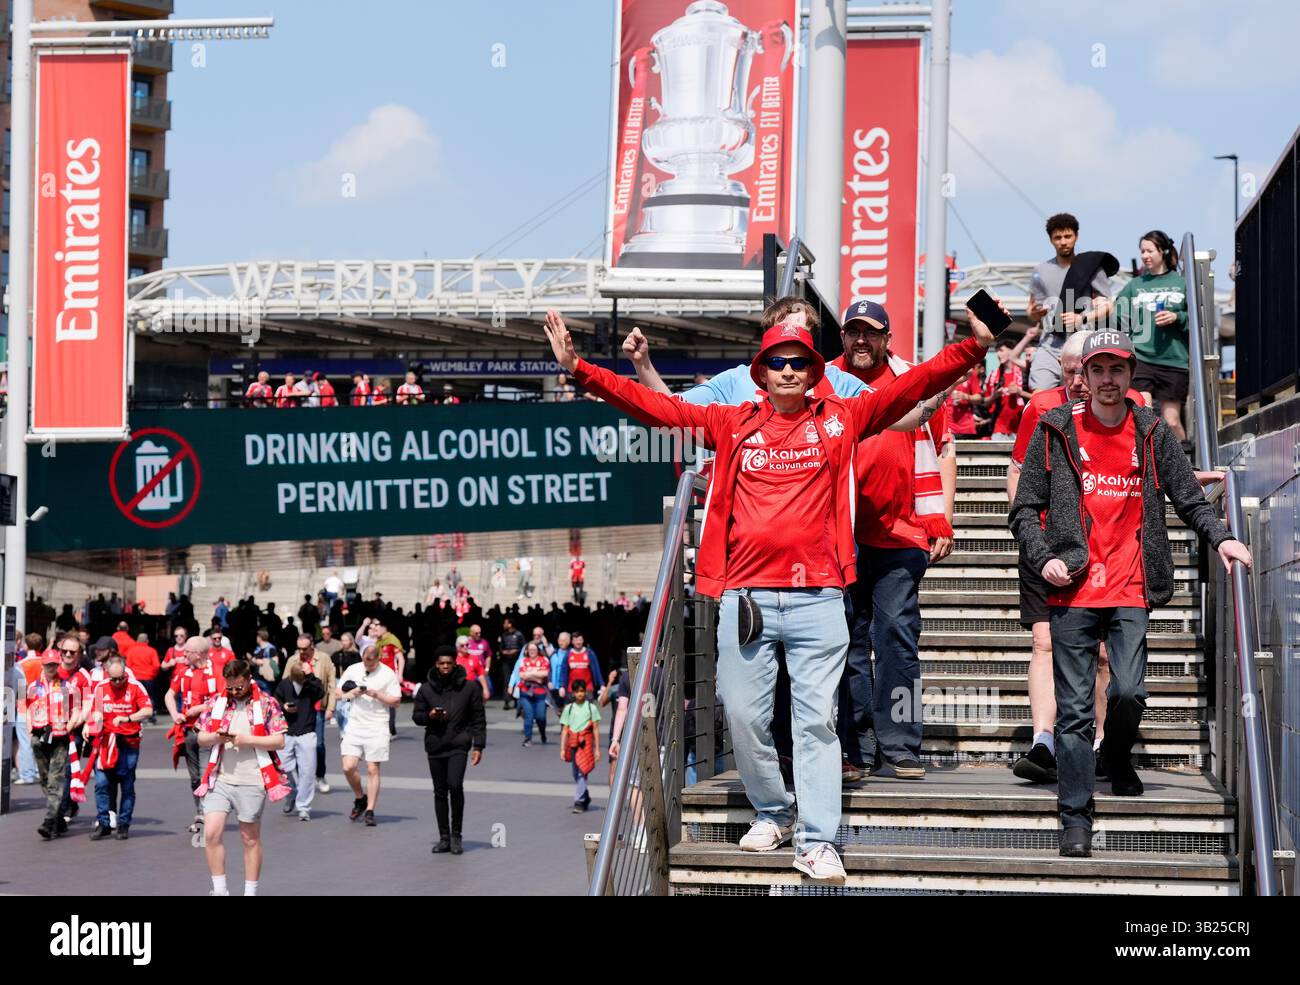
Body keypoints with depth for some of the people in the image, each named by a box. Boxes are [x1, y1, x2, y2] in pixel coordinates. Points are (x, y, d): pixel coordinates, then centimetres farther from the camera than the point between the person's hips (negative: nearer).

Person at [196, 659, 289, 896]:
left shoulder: (266, 704, -2)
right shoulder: (217, 702, 9)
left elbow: (279, 741, -6)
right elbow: (201, 739, 12)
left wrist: (248, 740, -16)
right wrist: (215, 737, -10)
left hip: (251, 782, -3)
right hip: (219, 779, 3)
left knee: (250, 838, 6)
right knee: (211, 834, -7)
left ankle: (250, 892, 15)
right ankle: (219, 889, 3)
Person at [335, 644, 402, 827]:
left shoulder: (387, 674, -1)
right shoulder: (352, 670, 8)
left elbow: (396, 701, -1)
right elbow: (337, 695, 12)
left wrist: (377, 695, -14)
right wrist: (351, 694, -7)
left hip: (377, 727, -3)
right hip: (355, 724, 3)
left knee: (373, 770, -3)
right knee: (348, 767, -6)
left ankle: (369, 811, 3)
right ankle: (360, 799, 19)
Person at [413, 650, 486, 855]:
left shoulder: (469, 688, 0)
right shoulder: (426, 689, 6)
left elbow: (478, 719, 4)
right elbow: (416, 716, 13)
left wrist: (478, 746, -3)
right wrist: (428, 716, -10)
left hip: (458, 745, -3)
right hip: (435, 746, 3)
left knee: (455, 785, -20)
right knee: (440, 792, 7)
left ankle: (456, 835, -7)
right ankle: (444, 837, 16)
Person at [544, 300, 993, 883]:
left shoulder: (841, 419, 8)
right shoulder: (732, 425, 10)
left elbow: (917, 383, 2)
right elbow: (655, 407, 7)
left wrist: (974, 348, -10)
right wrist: (579, 369, 0)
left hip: (817, 596, -1)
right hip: (745, 595, 2)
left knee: (817, 718, -4)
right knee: (743, 715, 3)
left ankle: (817, 841, -3)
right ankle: (773, 813, 24)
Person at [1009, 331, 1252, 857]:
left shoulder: (1153, 433, 8)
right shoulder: (1055, 430, 3)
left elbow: (1189, 498, 9)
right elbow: (1025, 508, 5)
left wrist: (1221, 537, -7)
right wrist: (1043, 557, -8)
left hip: (1131, 589, 1)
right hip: (1073, 589, -1)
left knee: (1128, 692, -10)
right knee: (1074, 708, -1)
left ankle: (1117, 756, 23)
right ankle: (1075, 818, 6)